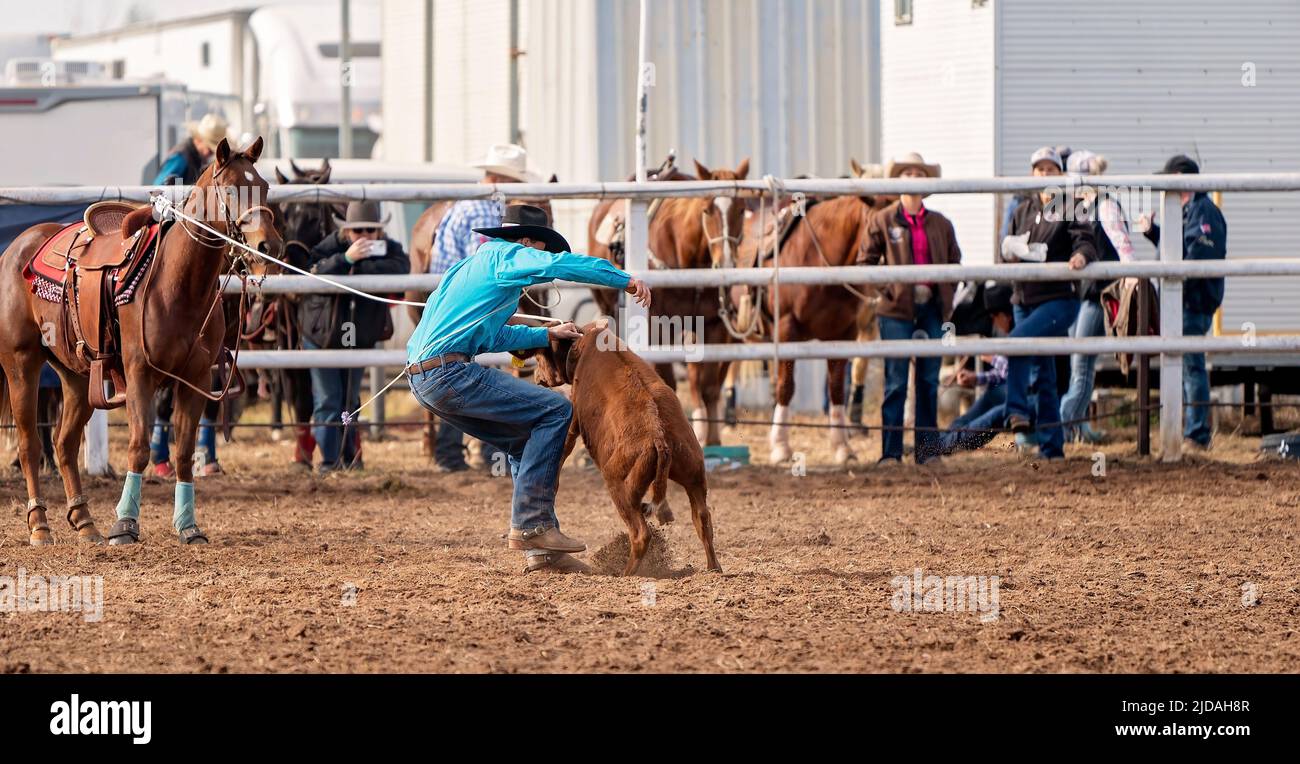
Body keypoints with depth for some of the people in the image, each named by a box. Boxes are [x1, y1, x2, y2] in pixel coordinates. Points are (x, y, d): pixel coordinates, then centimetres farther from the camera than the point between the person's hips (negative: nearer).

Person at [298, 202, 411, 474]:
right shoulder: (330, 247, -15)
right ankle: (329, 460, 1)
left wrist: (358, 268, -34)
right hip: (322, 335, -2)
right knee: (327, 400, -3)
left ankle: (351, 458, 25)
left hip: (361, 337, 2)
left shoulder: (388, 249, -10)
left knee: (351, 399, 12)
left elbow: (400, 268, -31)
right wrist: (346, 258, -41)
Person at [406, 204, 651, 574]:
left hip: (423, 379, 10)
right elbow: (558, 265, -18)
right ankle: (529, 524, -11)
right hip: (449, 372, -10)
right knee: (554, 410, -9)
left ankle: (540, 549, 14)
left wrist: (547, 335, 38)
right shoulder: (506, 255, -1)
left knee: (526, 439, 18)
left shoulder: (473, 264, 29)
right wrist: (625, 280, -12)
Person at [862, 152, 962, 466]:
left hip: (931, 307, 3)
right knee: (896, 382, -4)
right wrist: (885, 288, -8)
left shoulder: (940, 224, 10)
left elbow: (954, 262, 16)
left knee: (929, 380, 7)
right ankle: (890, 452, -1)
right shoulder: (882, 221, 2)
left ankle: (927, 450, 13)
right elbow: (868, 260, 3)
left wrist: (946, 295, 3)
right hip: (897, 308, -3)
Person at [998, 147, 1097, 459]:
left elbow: (1086, 240, -14)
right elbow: (1006, 251, 21)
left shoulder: (1069, 209, -1)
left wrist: (1081, 255, -36)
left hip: (1059, 299, -6)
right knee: (1042, 376, 8)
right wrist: (1009, 254, -3)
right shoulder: (1023, 212, 16)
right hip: (1025, 301, 6)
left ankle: (1017, 410, -24)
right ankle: (1051, 448, 12)